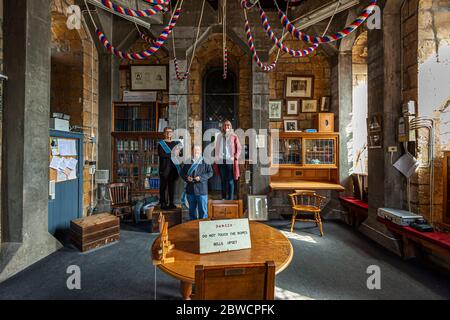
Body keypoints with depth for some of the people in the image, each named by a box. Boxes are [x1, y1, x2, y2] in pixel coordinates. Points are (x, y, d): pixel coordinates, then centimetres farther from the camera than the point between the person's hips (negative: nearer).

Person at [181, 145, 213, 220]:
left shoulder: (205, 162, -1)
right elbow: (182, 172, 13)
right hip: (190, 190, 4)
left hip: (202, 190, -3)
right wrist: (186, 177, -7)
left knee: (203, 210, 2)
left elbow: (210, 173, -5)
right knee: (192, 210, 17)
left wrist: (201, 177, -17)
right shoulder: (187, 162, 9)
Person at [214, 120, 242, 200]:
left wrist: (236, 157, -9)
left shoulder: (234, 136, 2)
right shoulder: (219, 136, 12)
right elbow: (217, 149, 15)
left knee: (230, 181, 0)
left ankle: (230, 198, 9)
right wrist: (217, 159, 10)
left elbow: (239, 148, 2)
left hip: (230, 161, -3)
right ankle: (223, 198, 22)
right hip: (221, 161, 3)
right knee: (223, 180, 11)